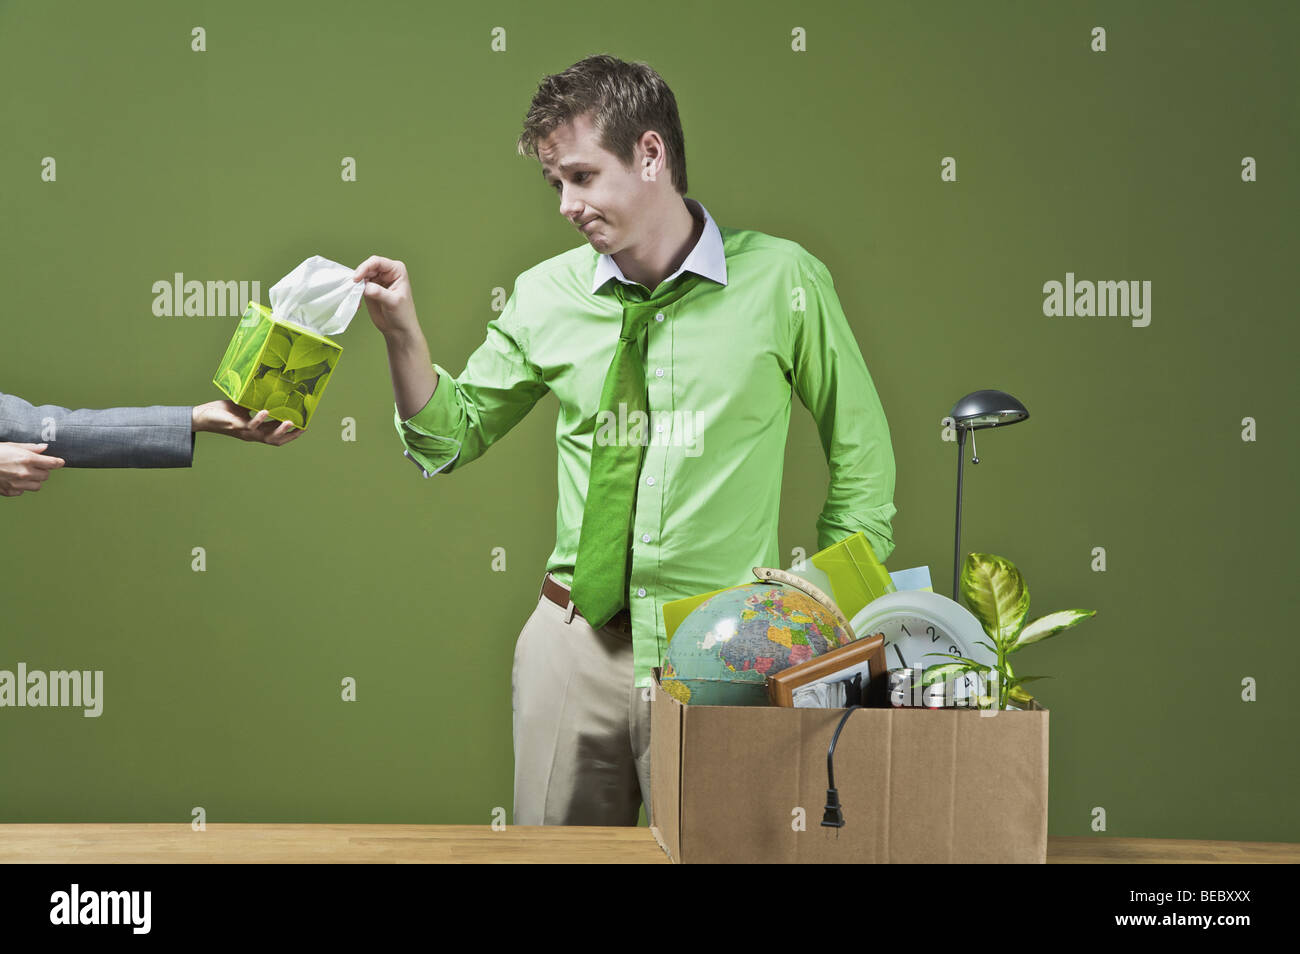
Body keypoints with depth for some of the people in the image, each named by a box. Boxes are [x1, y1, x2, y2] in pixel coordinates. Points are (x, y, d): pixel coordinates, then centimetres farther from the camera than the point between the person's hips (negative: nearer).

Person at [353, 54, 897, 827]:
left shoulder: (781, 280, -3)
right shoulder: (547, 296, 4)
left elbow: (863, 456, 5)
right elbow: (453, 440, 12)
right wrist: (403, 333, -4)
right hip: (577, 640, 3)